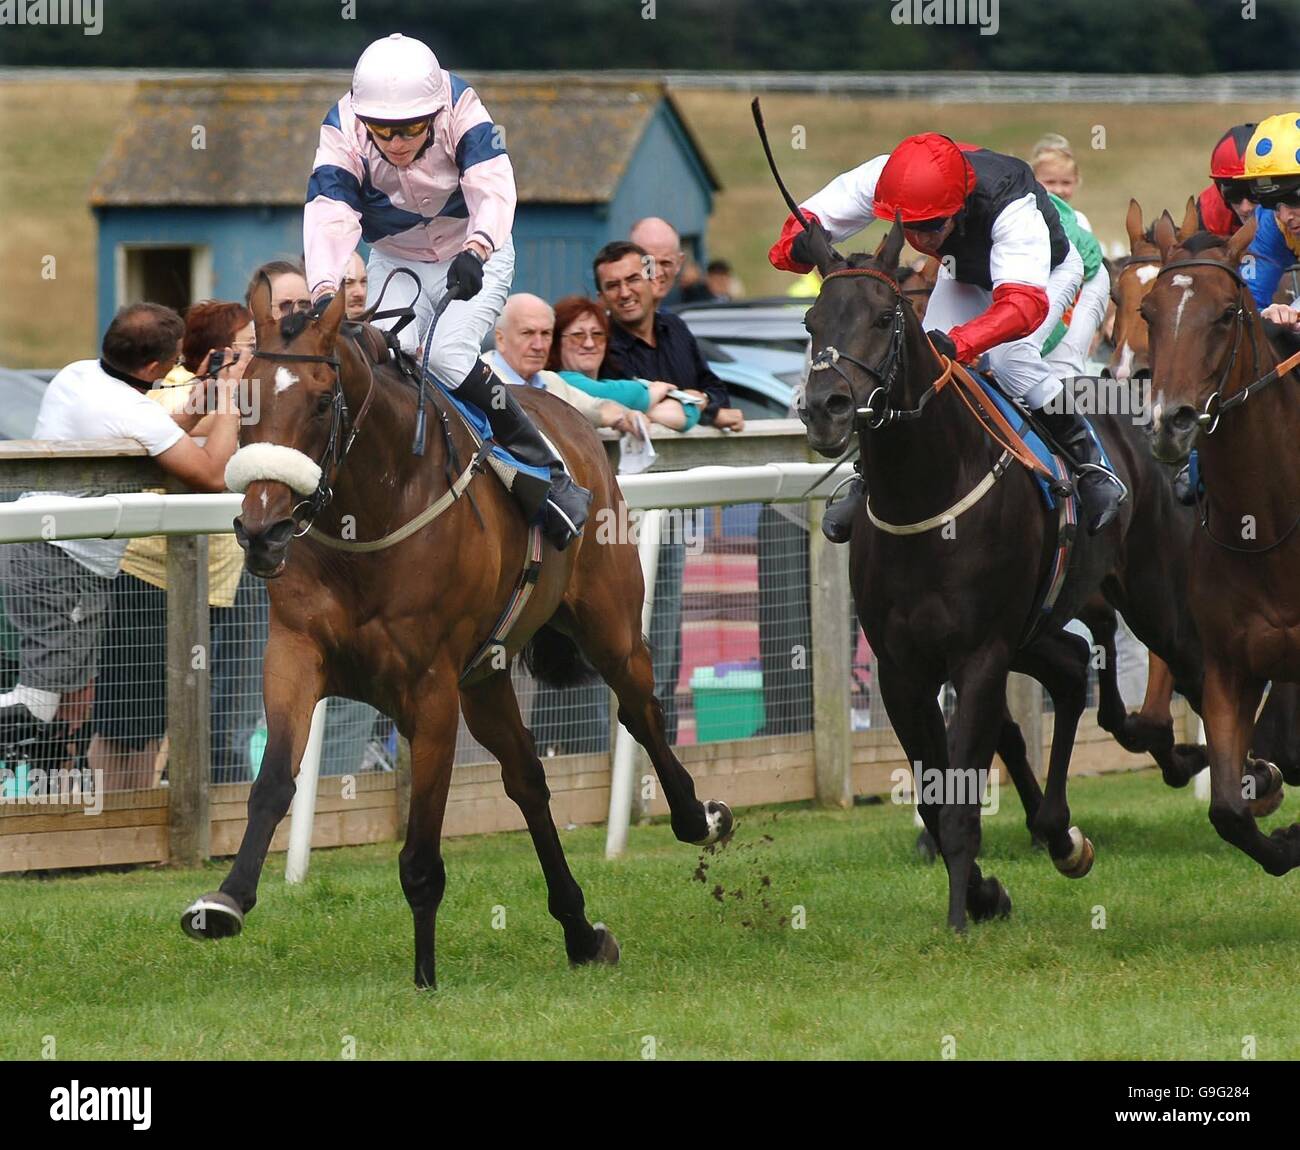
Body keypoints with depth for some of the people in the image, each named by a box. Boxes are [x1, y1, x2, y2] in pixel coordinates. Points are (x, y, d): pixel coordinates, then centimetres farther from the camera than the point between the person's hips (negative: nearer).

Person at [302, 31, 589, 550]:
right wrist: (324, 290, -54)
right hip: (395, 263, 3)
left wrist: (475, 250, -60)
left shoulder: (461, 106, -27)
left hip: (476, 258, -3)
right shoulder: (342, 132, -22)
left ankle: (550, 480, -16)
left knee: (447, 355, -25)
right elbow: (328, 216, -36)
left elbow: (492, 186, -40)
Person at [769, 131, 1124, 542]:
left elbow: (1024, 301, -57)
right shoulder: (881, 180, -35)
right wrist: (800, 243, -53)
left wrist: (958, 342, -73)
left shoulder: (1011, 207, -48)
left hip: (1047, 272, -5)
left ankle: (1088, 460, -11)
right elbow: (813, 217, -27)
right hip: (964, 274, 5)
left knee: (1010, 357, -30)